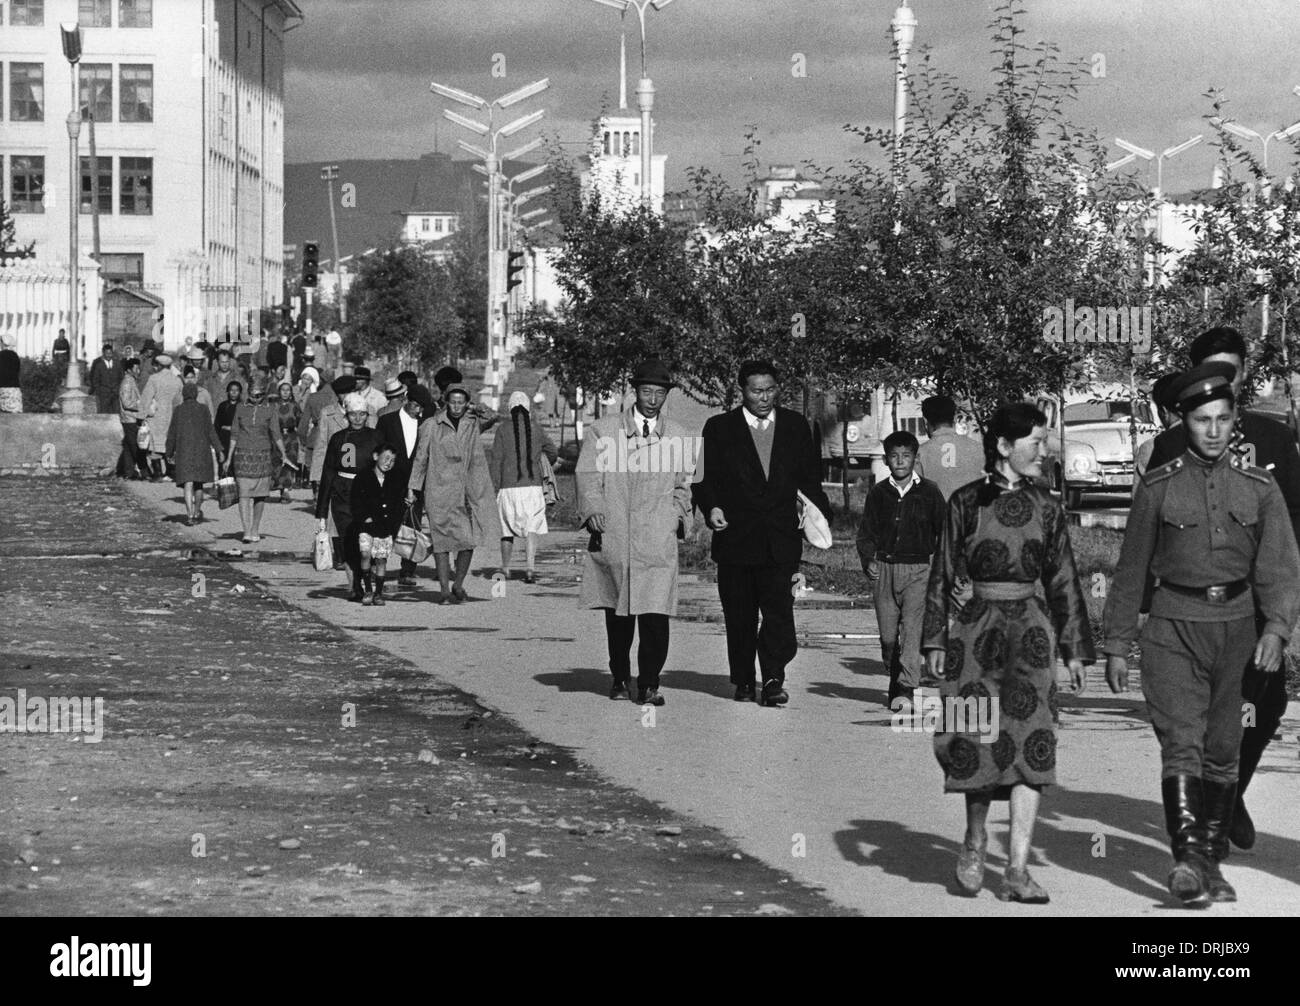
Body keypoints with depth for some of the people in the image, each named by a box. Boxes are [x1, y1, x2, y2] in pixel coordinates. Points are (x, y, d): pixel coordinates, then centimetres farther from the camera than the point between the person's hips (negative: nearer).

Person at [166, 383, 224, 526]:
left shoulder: (178, 410, 2)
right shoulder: (203, 409, 0)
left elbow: (172, 434, 4)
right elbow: (210, 431, -4)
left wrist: (170, 453, 13)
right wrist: (218, 449, 0)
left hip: (183, 450, 0)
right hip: (201, 449, 0)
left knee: (188, 483, -5)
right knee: (199, 482, 16)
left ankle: (189, 514, -18)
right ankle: (197, 513, 25)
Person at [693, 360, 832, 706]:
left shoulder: (796, 426, 10)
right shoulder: (719, 428, 4)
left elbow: (810, 477, 13)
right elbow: (705, 478, 3)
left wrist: (820, 515, 2)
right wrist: (712, 507, -15)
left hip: (780, 538, 0)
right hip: (735, 536, 0)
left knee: (779, 609, -12)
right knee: (739, 616, 6)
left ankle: (773, 680, -9)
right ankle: (743, 682, 17)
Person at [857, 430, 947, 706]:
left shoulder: (929, 492, 2)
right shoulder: (878, 493, 8)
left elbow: (944, 531, 7)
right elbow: (866, 532, 12)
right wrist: (868, 560, -4)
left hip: (919, 569, -3)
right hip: (884, 569, 3)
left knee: (912, 627, -16)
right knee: (888, 633, 5)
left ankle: (907, 686, -21)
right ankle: (895, 678, 24)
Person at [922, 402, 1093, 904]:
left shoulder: (1045, 507, 7)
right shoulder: (966, 502, 2)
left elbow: (1064, 580, 12)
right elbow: (943, 574, 5)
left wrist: (1074, 648, 10)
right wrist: (935, 639, -1)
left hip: (1029, 628, 1)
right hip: (977, 627, -1)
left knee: (1031, 738, -11)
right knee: (975, 739, -2)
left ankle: (1018, 868, -12)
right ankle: (975, 839, 25)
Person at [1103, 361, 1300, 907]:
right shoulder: (1157, 487, 2)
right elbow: (1131, 570, 6)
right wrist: (1117, 646, 5)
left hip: (1236, 628, 2)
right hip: (1173, 630, -2)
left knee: (1223, 751, 9)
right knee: (1182, 743, -15)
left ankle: (1213, 859, 20)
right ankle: (1187, 858, -24)